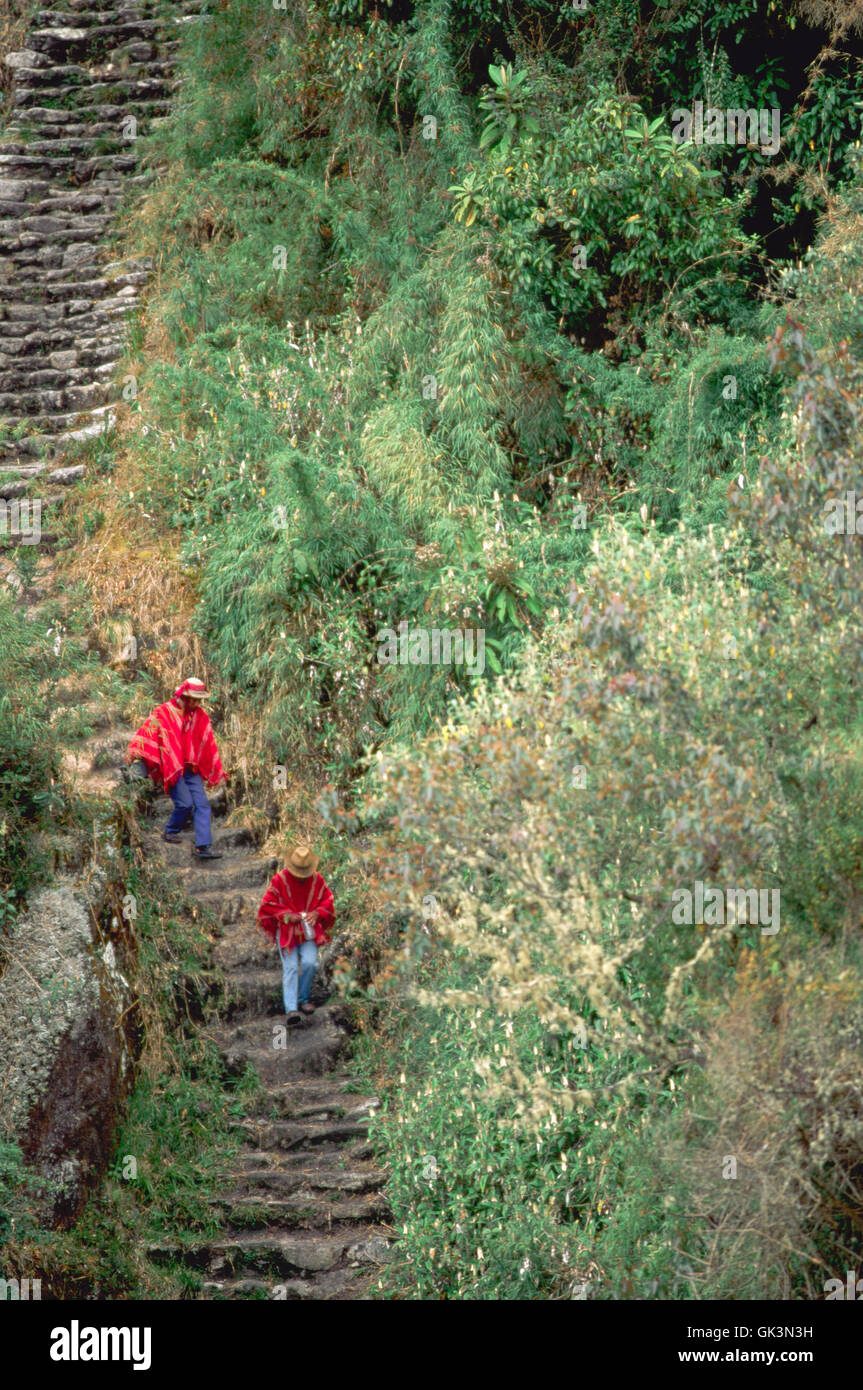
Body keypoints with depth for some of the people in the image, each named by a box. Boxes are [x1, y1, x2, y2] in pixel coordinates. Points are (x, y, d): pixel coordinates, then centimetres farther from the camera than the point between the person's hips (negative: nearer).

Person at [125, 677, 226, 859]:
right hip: (171, 767, -5)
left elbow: (209, 746, 17)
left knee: (202, 804, -6)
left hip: (192, 769, 5)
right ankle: (171, 831, 13)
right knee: (185, 803, -14)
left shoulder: (201, 716, 10)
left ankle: (202, 845, -7)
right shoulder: (164, 712, -6)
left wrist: (217, 772, 20)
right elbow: (148, 730, -15)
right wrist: (134, 751, -29)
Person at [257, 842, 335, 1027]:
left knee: (309, 963, -15)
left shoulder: (318, 880, 0)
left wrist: (316, 913, -11)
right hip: (286, 929, -2)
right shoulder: (280, 880, -8)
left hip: (308, 929, 2)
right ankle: (291, 1010, -20)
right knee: (290, 967, -13)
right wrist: (287, 915, -17)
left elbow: (327, 901, 9)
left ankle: (303, 999, 10)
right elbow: (268, 904, -3)